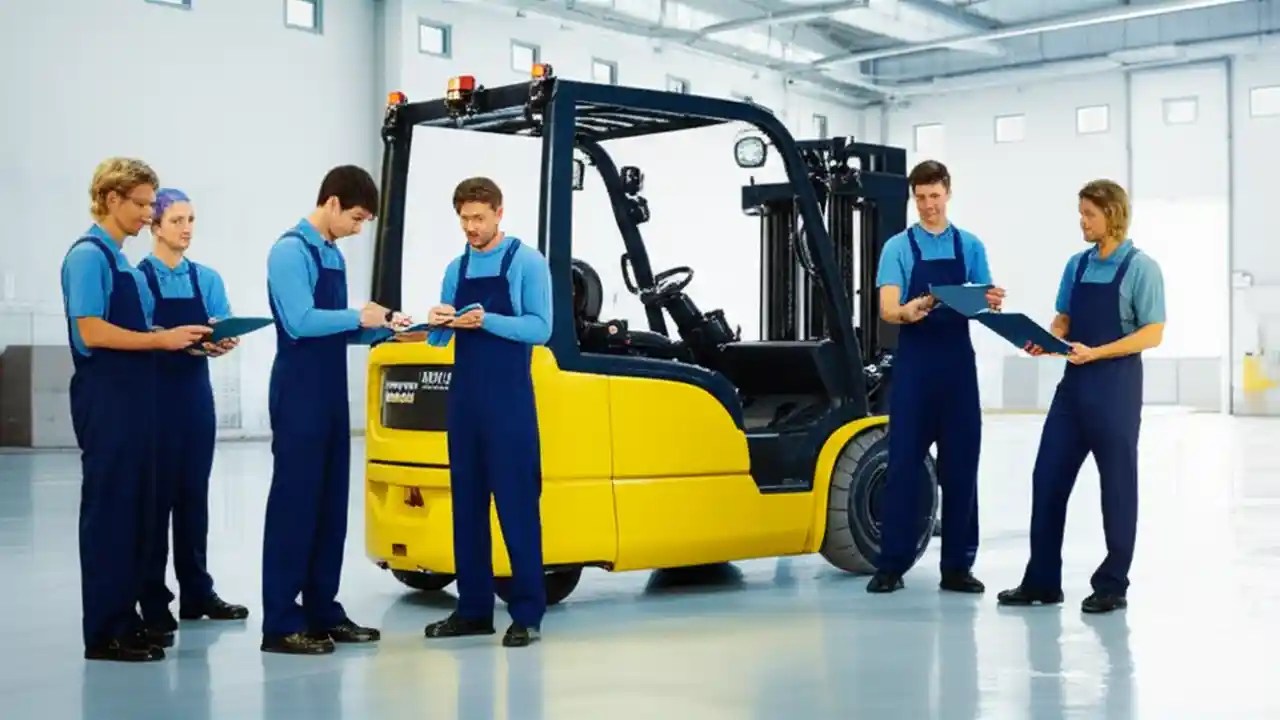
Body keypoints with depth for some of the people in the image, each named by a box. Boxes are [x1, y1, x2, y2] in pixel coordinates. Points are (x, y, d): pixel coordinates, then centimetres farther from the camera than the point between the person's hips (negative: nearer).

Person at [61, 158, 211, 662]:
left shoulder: (120, 260, 16)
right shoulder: (88, 256, -10)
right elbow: (91, 332, -19)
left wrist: (181, 337, 7)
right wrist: (161, 340, -17)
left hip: (134, 398, 9)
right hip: (105, 399, -9)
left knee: (137, 510, 11)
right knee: (108, 510, -5)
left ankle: (125, 617, 19)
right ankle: (105, 633, 1)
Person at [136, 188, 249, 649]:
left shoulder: (208, 279, 10)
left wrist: (224, 341, -19)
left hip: (197, 393, 5)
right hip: (155, 393, -5)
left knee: (195, 494, 11)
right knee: (157, 495, -2)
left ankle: (197, 592, 20)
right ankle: (154, 603, 4)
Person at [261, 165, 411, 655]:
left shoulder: (333, 256, 15)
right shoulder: (291, 251, -11)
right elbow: (300, 322, -22)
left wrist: (381, 329, 3)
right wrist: (357, 317, -14)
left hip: (333, 393, 9)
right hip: (298, 394, -9)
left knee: (332, 502, 11)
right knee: (294, 501, -6)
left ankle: (323, 611, 20)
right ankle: (281, 623, 0)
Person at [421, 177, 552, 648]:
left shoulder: (527, 262, -3)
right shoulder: (456, 269, 13)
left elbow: (541, 328, -11)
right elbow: (440, 339, 15)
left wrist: (486, 320, -22)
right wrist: (438, 324, -8)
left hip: (509, 399, -6)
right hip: (464, 397, 6)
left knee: (517, 501, -5)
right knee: (467, 501, 8)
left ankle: (527, 613, 1)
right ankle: (474, 608, 16)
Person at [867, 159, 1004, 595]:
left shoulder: (971, 247, 8)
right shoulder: (898, 247, 1)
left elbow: (984, 301, 4)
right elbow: (887, 308, -9)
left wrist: (992, 303, -20)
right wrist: (908, 311, -33)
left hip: (957, 363, 2)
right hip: (914, 363, -2)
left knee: (960, 465, 4)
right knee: (904, 463, -2)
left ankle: (957, 565, 12)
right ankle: (892, 563, 4)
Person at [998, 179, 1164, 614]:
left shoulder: (1140, 268, -7)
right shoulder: (1077, 265, 10)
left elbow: (1152, 334, -12)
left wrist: (1095, 352, -20)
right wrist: (1046, 341, -6)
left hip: (1115, 386, -6)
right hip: (1074, 383, 6)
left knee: (1117, 484, 4)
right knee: (1048, 478, 5)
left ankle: (1112, 586, 14)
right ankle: (1042, 581, 13)